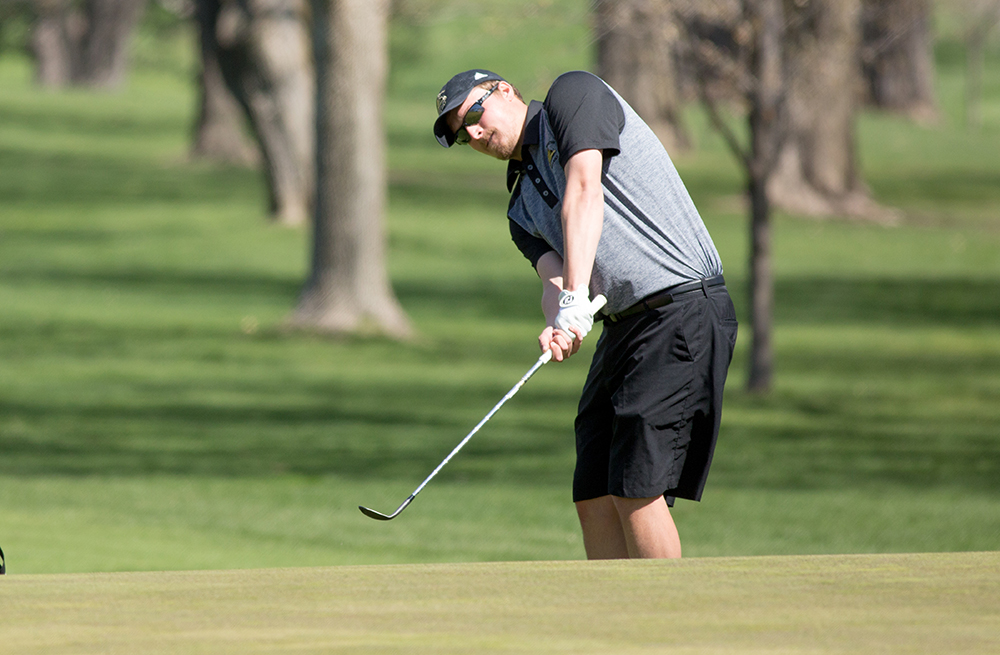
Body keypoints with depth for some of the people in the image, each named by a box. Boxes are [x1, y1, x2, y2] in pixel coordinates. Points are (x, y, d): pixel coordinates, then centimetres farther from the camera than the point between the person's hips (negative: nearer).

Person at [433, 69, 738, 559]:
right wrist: (557, 324, -22)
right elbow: (555, 276, 3)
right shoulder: (523, 210, 21)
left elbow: (585, 190, -14)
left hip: (684, 308, -8)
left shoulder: (573, 94, 1)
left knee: (636, 488, -14)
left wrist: (576, 299, -24)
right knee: (595, 499, 3)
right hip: (622, 327, 9)